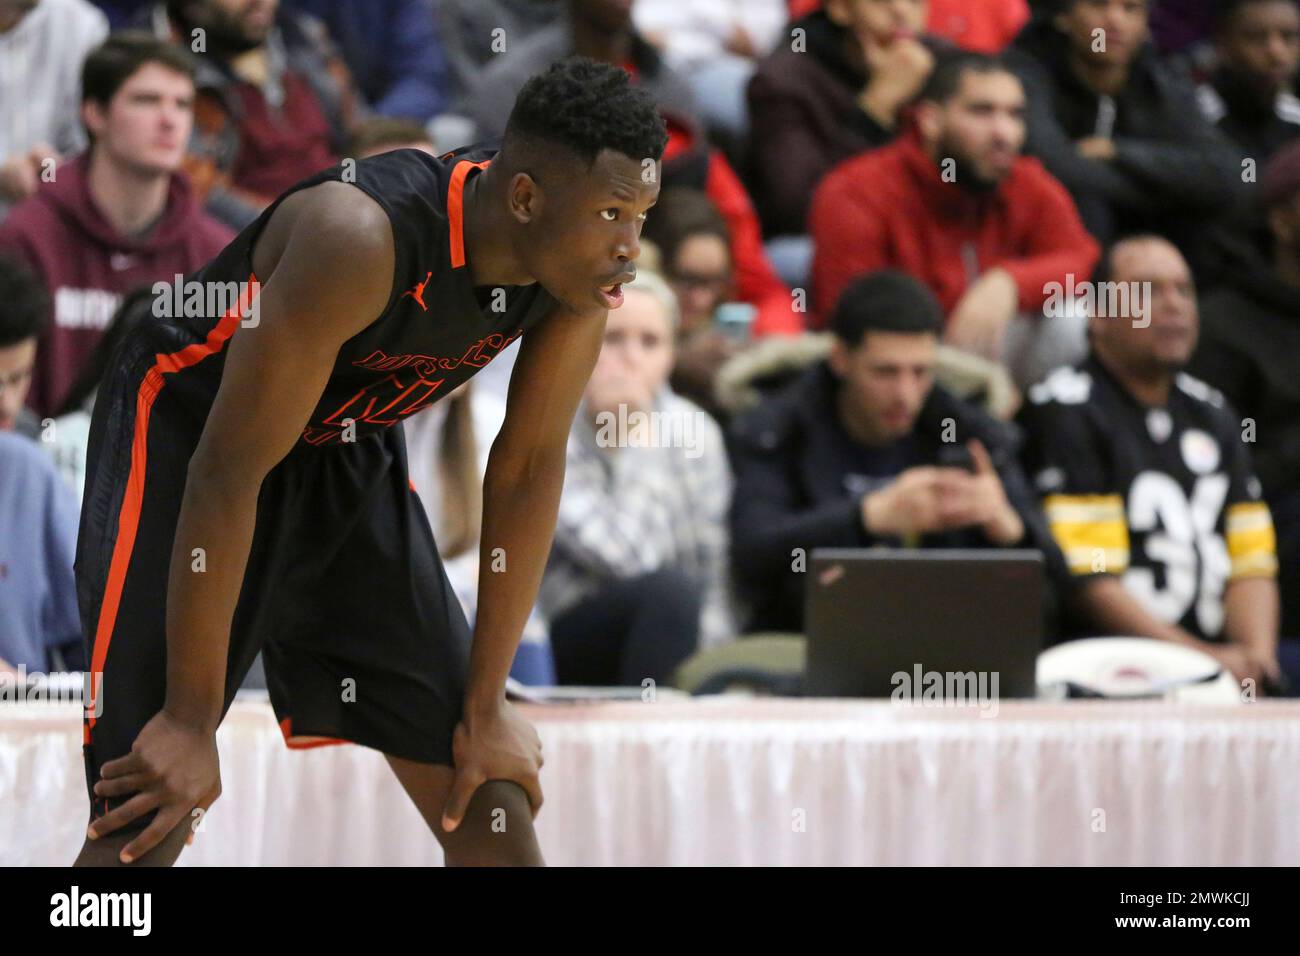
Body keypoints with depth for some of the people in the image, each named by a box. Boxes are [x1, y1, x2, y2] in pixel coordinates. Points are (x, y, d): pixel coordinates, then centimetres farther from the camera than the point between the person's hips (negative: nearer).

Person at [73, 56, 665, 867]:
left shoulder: (580, 257, -16)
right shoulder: (359, 239, -36)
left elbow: (529, 471, -5)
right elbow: (228, 471, -31)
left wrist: (485, 708, -3)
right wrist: (191, 721, -27)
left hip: (349, 451, 7)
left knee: (483, 785, 3)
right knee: (147, 815, -16)